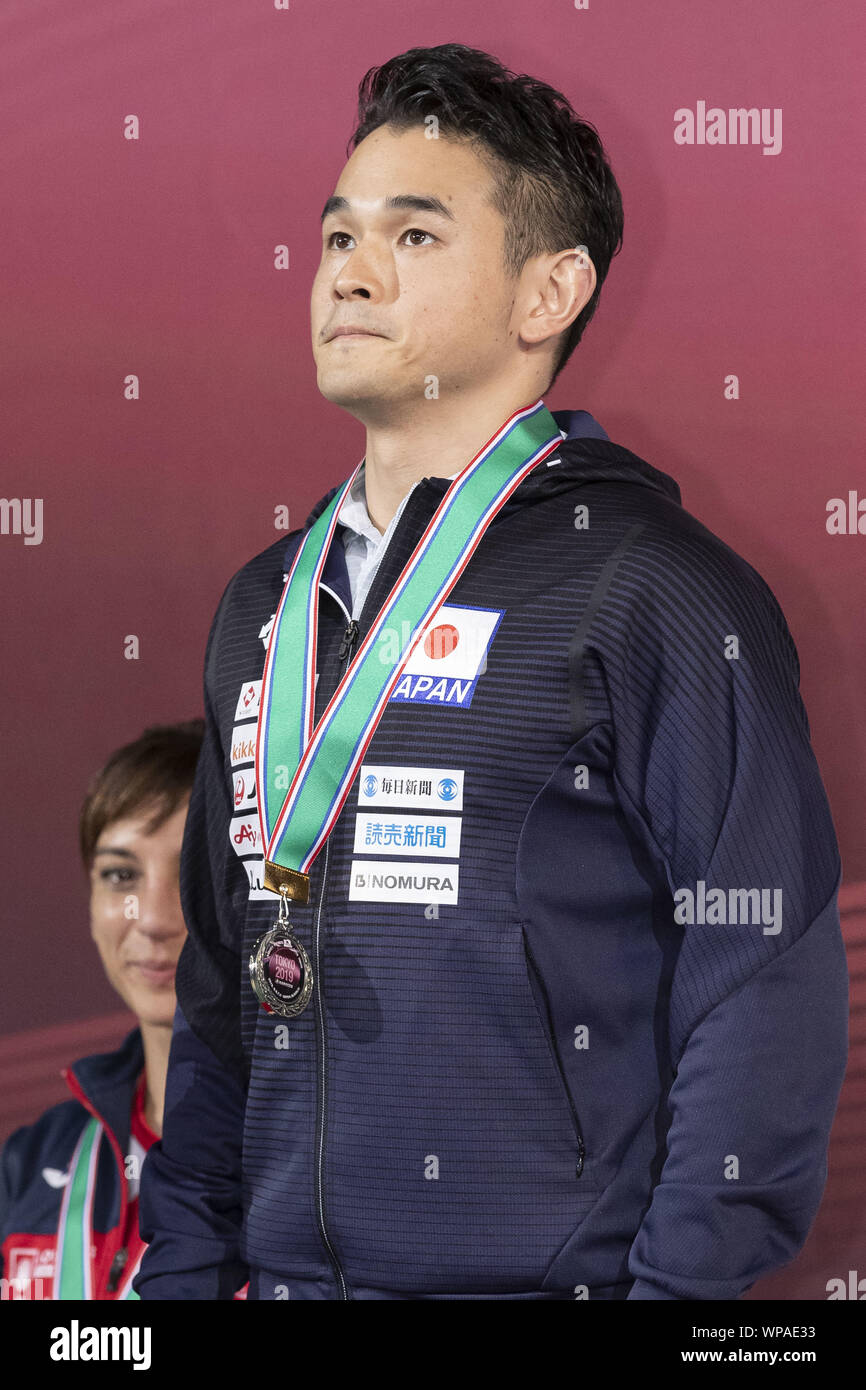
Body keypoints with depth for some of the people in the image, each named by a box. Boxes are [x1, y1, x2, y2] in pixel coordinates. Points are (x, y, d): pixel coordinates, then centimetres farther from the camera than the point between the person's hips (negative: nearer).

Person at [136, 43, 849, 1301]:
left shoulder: (652, 593, -8)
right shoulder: (265, 606, 13)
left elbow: (766, 999, -12)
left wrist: (681, 1286, -17)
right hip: (291, 1270, 6)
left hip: (553, 1269, -6)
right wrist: (181, 1267, 12)